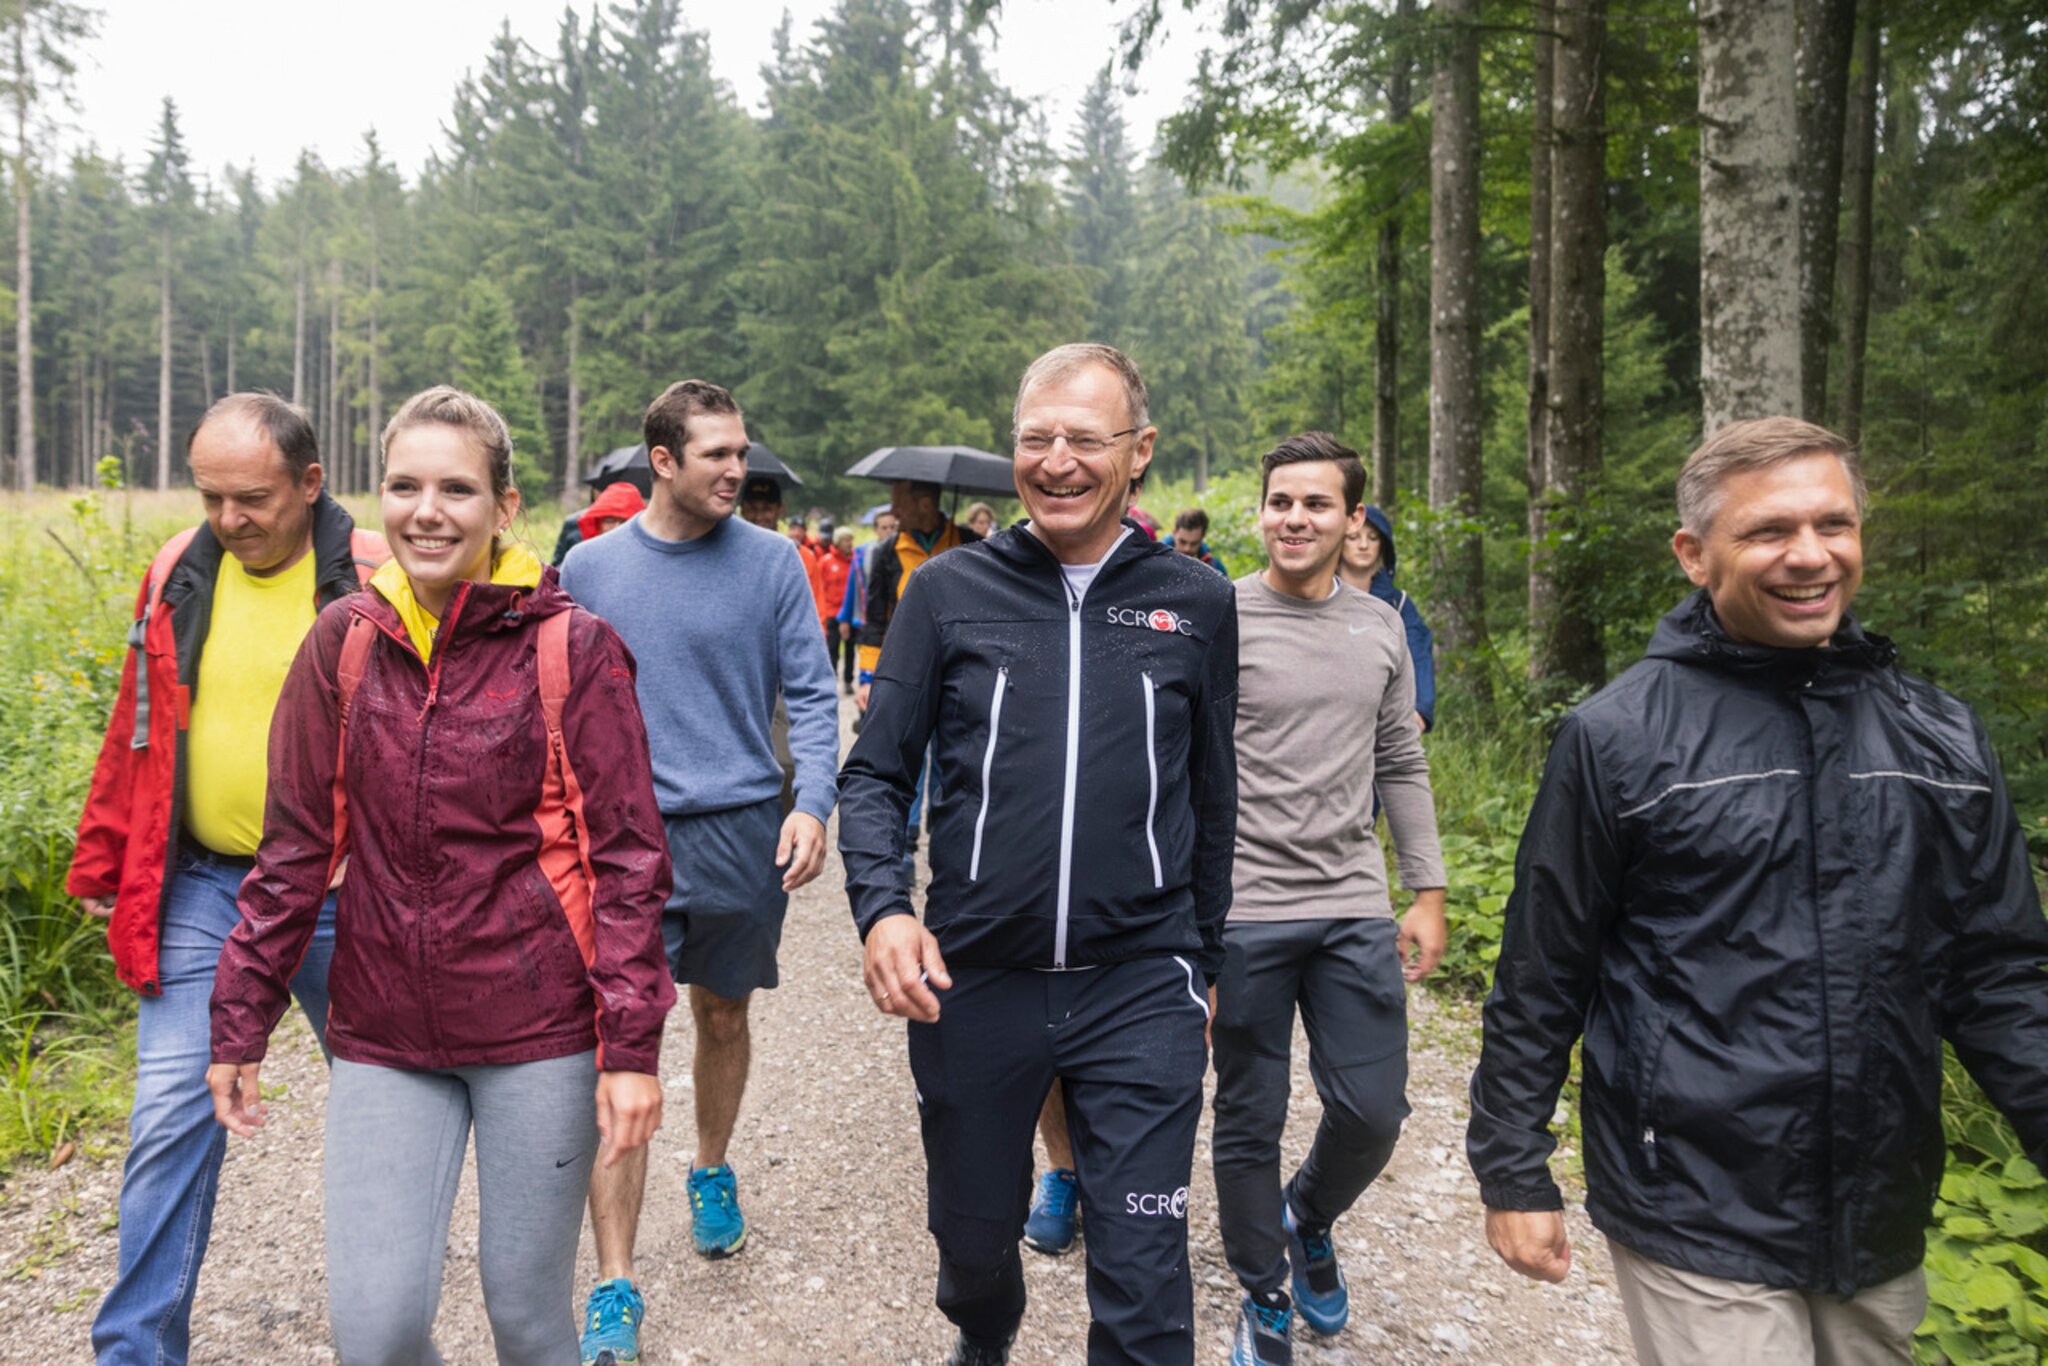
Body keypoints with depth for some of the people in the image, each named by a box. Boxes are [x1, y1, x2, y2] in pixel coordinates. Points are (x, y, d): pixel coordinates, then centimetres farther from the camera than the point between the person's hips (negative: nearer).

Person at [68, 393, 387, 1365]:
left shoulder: (377, 583, -10)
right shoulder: (178, 575, 3)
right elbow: (135, 733, 12)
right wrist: (105, 865, 14)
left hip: (340, 893, -2)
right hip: (198, 891, 3)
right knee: (171, 1119, 1)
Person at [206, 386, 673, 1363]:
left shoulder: (571, 647, -7)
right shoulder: (345, 641, 2)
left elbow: (627, 855, -7)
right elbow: (296, 845, 8)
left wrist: (632, 1045, -11)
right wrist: (240, 1019, 8)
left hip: (539, 1027, -2)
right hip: (382, 1031, 3)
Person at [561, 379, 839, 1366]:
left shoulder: (771, 560, -1)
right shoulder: (591, 567, 2)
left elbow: (811, 693, 0)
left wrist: (812, 803, -14)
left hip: (743, 831, 1)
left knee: (723, 1019, 18)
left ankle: (712, 1172, 46)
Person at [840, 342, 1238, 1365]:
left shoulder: (1197, 604, 1)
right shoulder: (950, 591, -1)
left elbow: (1211, 799, 10)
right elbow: (874, 772, 2)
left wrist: (1202, 963, 15)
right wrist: (882, 907, -15)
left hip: (1141, 987, -1)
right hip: (971, 980, 1)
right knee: (971, 1233, 21)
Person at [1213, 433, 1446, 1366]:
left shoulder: (1381, 628, 8)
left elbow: (1401, 767, 14)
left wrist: (1428, 893, 10)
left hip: (1354, 911, 4)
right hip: (1243, 914, -4)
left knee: (1373, 1112, 6)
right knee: (1250, 1123, 8)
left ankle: (1310, 1219, 40)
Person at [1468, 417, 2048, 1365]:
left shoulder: (1941, 740, 2)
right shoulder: (1619, 737, -11)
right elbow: (1540, 978, -7)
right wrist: (1514, 1173, -4)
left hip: (1884, 1234, 5)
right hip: (1696, 1226, -5)